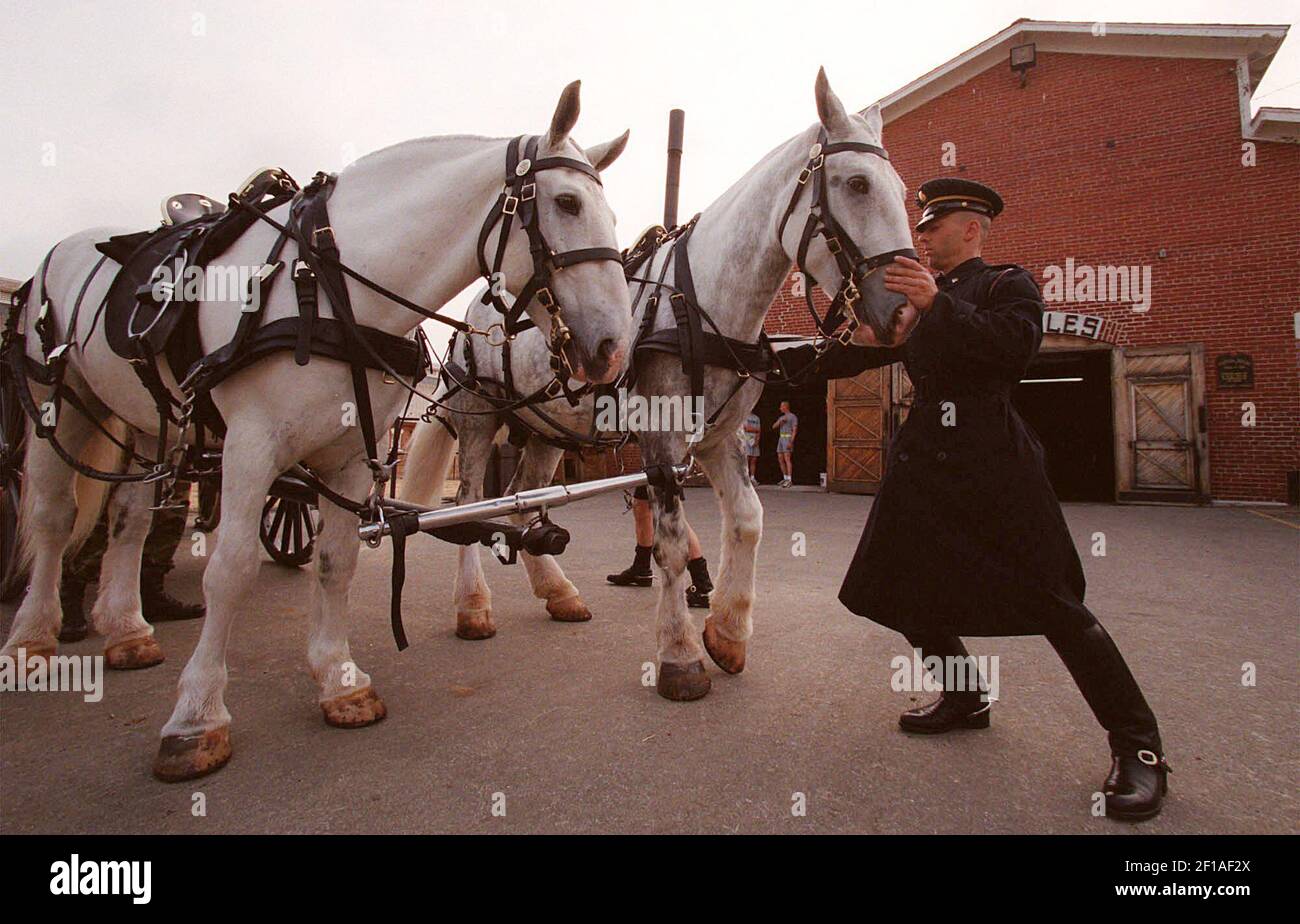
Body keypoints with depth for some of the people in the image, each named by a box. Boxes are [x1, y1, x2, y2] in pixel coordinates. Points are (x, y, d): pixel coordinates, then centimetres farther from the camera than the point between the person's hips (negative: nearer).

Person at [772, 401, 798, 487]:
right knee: (780, 459, 6)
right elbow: (774, 427, 9)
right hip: (781, 439, 8)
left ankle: (789, 480, -20)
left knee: (787, 459, -17)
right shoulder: (781, 417, 20)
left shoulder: (793, 417, -4)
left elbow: (795, 430, -12)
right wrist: (780, 421, -9)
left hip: (788, 439, -8)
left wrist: (791, 442, -22)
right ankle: (785, 479, 15)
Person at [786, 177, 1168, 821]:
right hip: (925, 459, 7)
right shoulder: (919, 299, 21)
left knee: (1049, 599, -8)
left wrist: (937, 304, -26)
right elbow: (866, 352, 21)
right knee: (902, 586, 9)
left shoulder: (1008, 284, 2)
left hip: (991, 460, -7)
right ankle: (965, 699, 28)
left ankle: (1138, 748, 7)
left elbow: (1016, 344, -18)